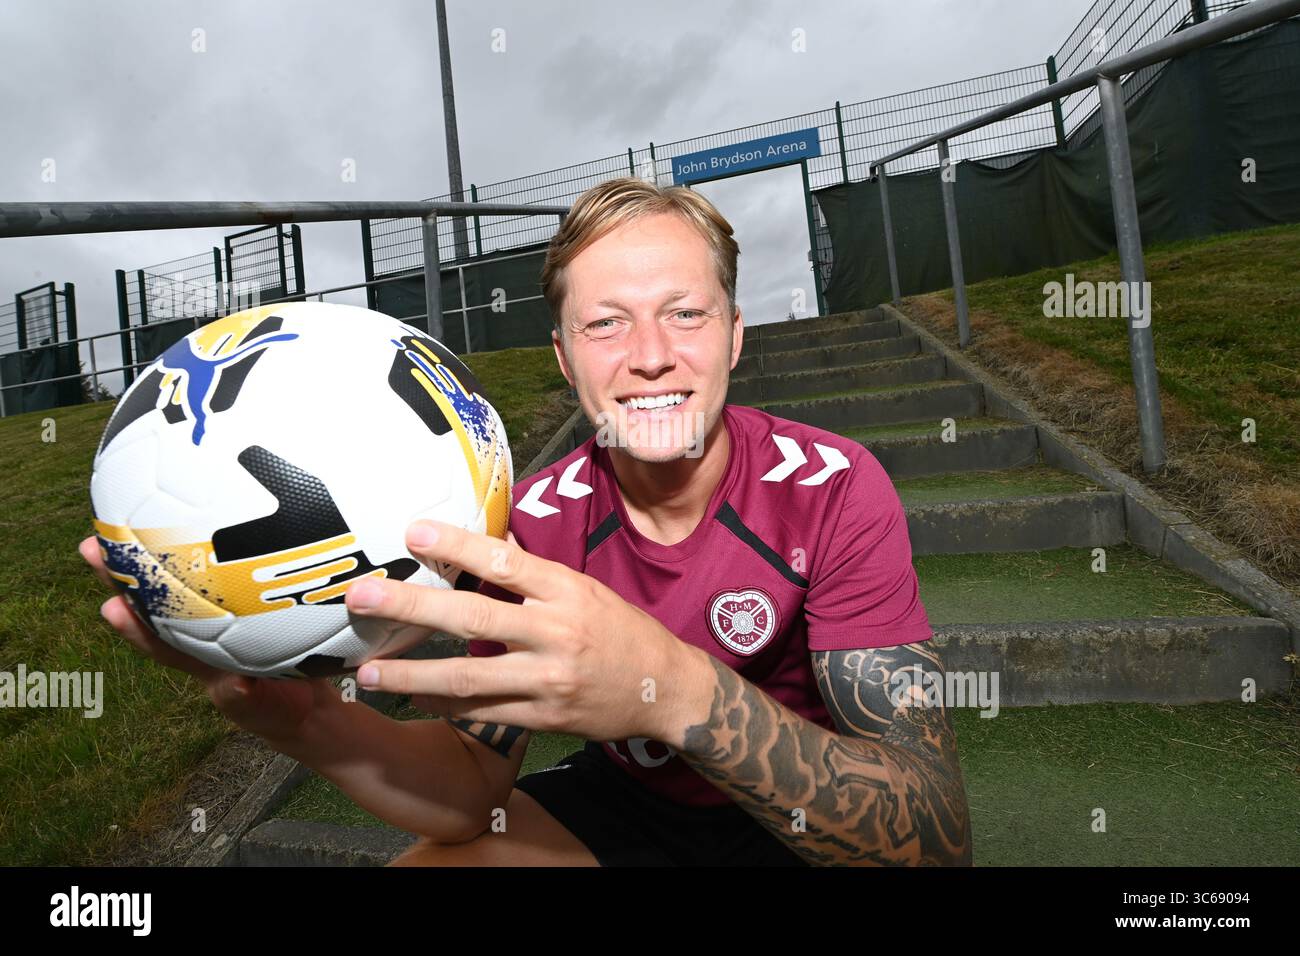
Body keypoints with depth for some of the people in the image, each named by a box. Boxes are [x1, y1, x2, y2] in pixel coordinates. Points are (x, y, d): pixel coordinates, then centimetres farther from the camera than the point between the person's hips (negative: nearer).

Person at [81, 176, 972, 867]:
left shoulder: (833, 488, -24)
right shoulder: (536, 523, -15)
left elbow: (940, 836, -29)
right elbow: (471, 793, -13)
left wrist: (679, 691, -47)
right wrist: (305, 718, -34)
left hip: (816, 827, -1)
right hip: (625, 803, 2)